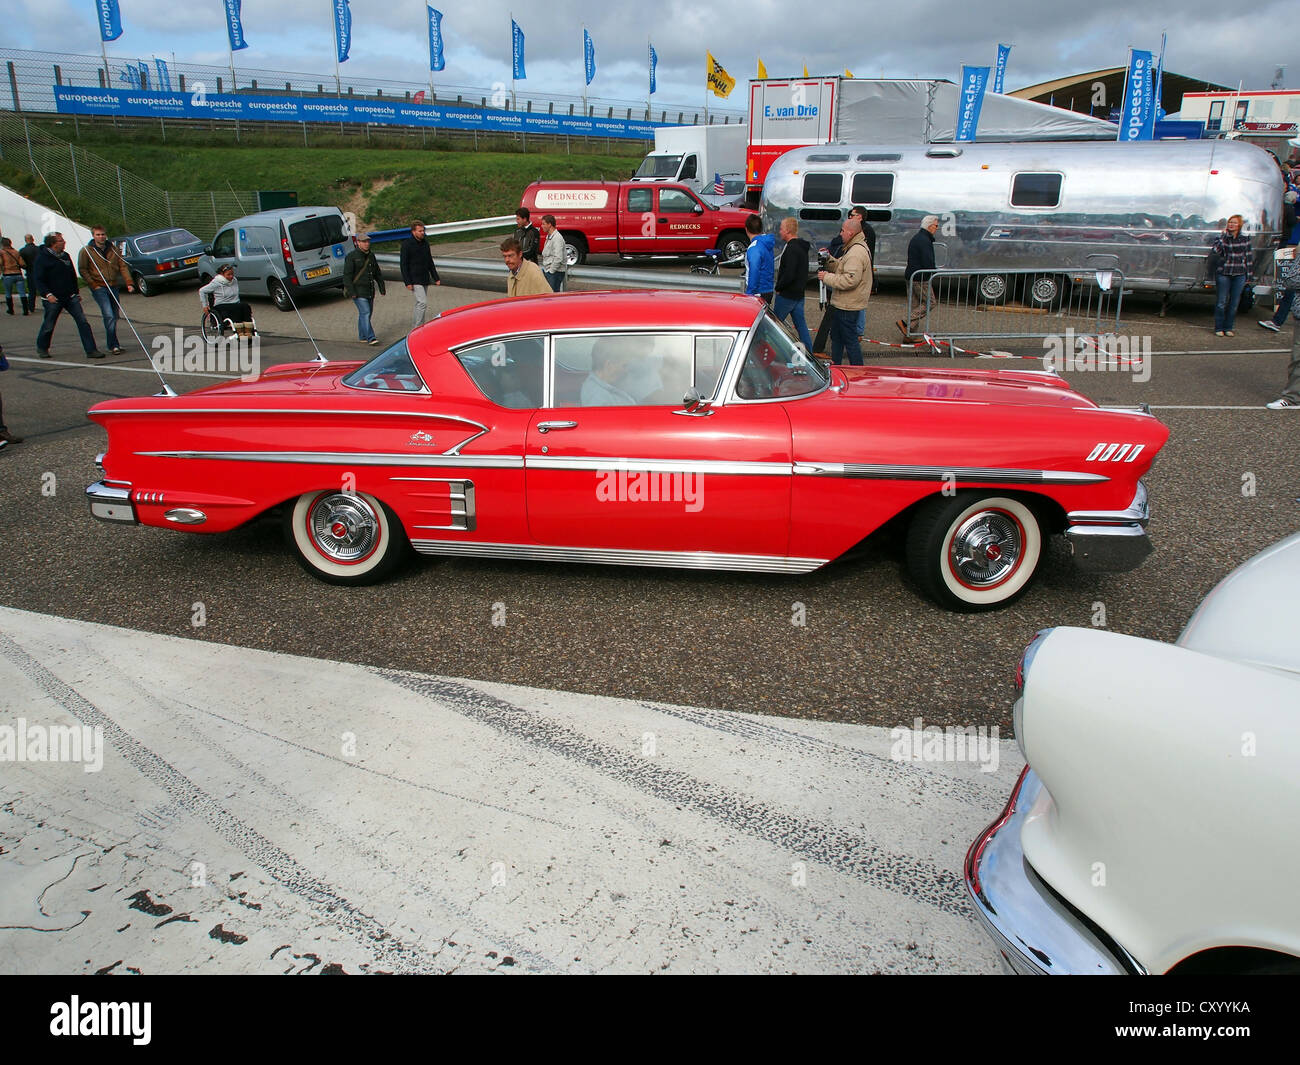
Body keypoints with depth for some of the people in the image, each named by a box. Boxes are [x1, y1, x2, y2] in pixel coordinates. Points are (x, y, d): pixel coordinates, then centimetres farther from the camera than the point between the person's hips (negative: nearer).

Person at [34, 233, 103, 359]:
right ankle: (42, 348, 29)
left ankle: (91, 350, -9)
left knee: (82, 321, -7)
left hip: (70, 297, 5)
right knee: (48, 325, 6)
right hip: (53, 299, -5)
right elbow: (39, 280, -12)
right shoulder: (42, 258, -8)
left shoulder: (66, 256, 11)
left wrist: (76, 292, 22)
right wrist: (48, 294, -24)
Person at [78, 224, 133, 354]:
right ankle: (113, 346, -15)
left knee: (114, 316, 10)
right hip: (99, 288, -5)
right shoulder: (86, 251, -1)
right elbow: (82, 270, 0)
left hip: (114, 287, 5)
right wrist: (93, 285, -8)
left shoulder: (113, 250, 10)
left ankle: (113, 344, 22)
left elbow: (123, 266, 8)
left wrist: (129, 283, -4)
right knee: (109, 316, -17)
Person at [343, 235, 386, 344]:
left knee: (366, 313, 11)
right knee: (365, 313, -14)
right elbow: (347, 275, -12)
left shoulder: (371, 255, 13)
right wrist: (351, 292, -19)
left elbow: (378, 273, 21)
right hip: (358, 291, -7)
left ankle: (362, 336, 22)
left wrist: (382, 289, 16)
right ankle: (370, 338, -17)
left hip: (370, 291, 7)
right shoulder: (352, 256, -8)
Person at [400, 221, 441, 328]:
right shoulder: (407, 244, -9)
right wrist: (407, 282, -18)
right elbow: (404, 265, -11)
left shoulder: (425, 243, 12)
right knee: (423, 303, -17)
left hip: (425, 279, 7)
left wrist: (436, 278, 17)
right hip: (414, 280, -7)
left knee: (419, 305, 11)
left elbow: (430, 262, 21)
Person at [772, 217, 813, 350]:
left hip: (787, 295, -10)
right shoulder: (802, 247, 13)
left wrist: (778, 287, -14)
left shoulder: (792, 249, -20)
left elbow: (789, 275, -26)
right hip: (799, 294, 10)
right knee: (801, 324, 12)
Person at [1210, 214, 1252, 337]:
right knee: (1221, 303, -1)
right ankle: (1219, 328, 9)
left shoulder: (1245, 238, 6)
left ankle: (1228, 328, 14)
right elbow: (1215, 250, -21)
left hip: (1239, 275, 2)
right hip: (1223, 274, -2)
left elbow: (1249, 255, 13)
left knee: (1234, 303, 5)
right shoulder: (1222, 237, -1)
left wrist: (1248, 271, 10)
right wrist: (1223, 235, -18)